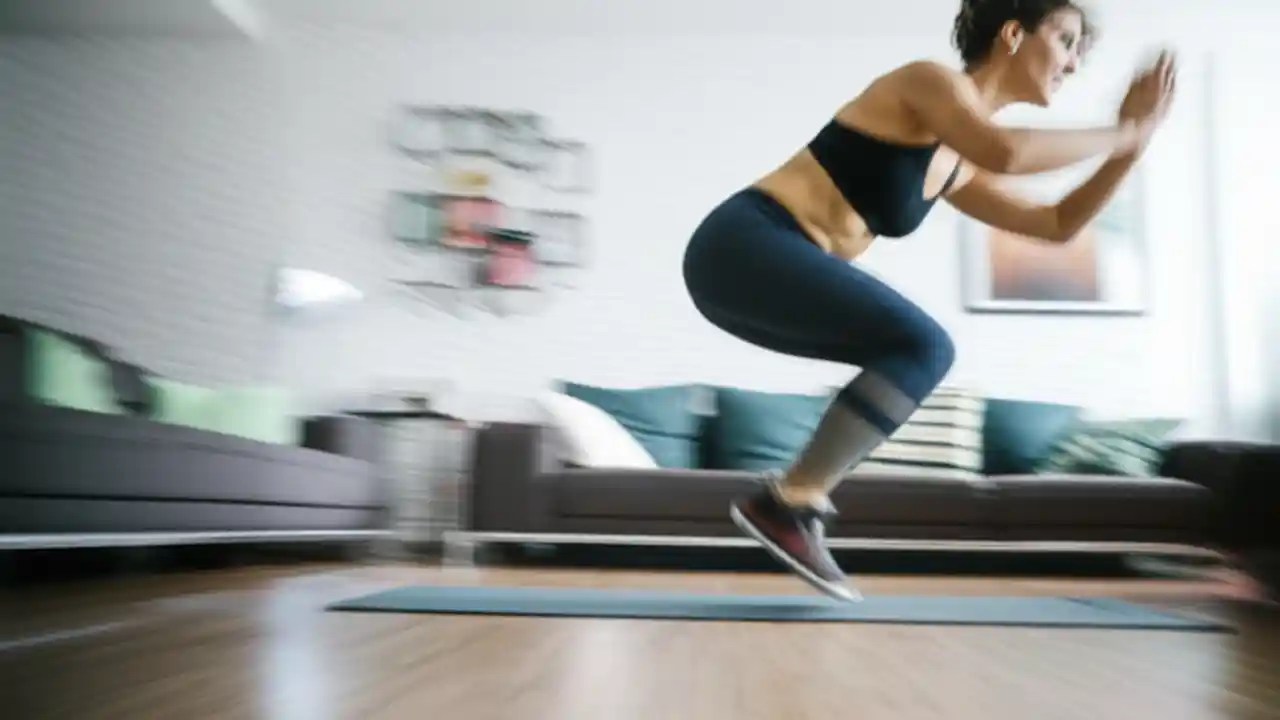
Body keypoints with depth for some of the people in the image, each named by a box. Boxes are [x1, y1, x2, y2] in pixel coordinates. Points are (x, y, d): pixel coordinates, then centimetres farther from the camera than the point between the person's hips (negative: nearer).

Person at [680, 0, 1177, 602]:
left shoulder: (955, 165, 20)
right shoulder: (932, 80, -5)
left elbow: (1057, 224, 23)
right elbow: (1006, 153, -24)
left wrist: (1133, 140, 16)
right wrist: (1121, 134, -9)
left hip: (764, 262, 9)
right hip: (742, 245, -9)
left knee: (918, 354, 13)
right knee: (922, 347, -16)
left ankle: (796, 497, 7)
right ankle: (784, 503, -12)